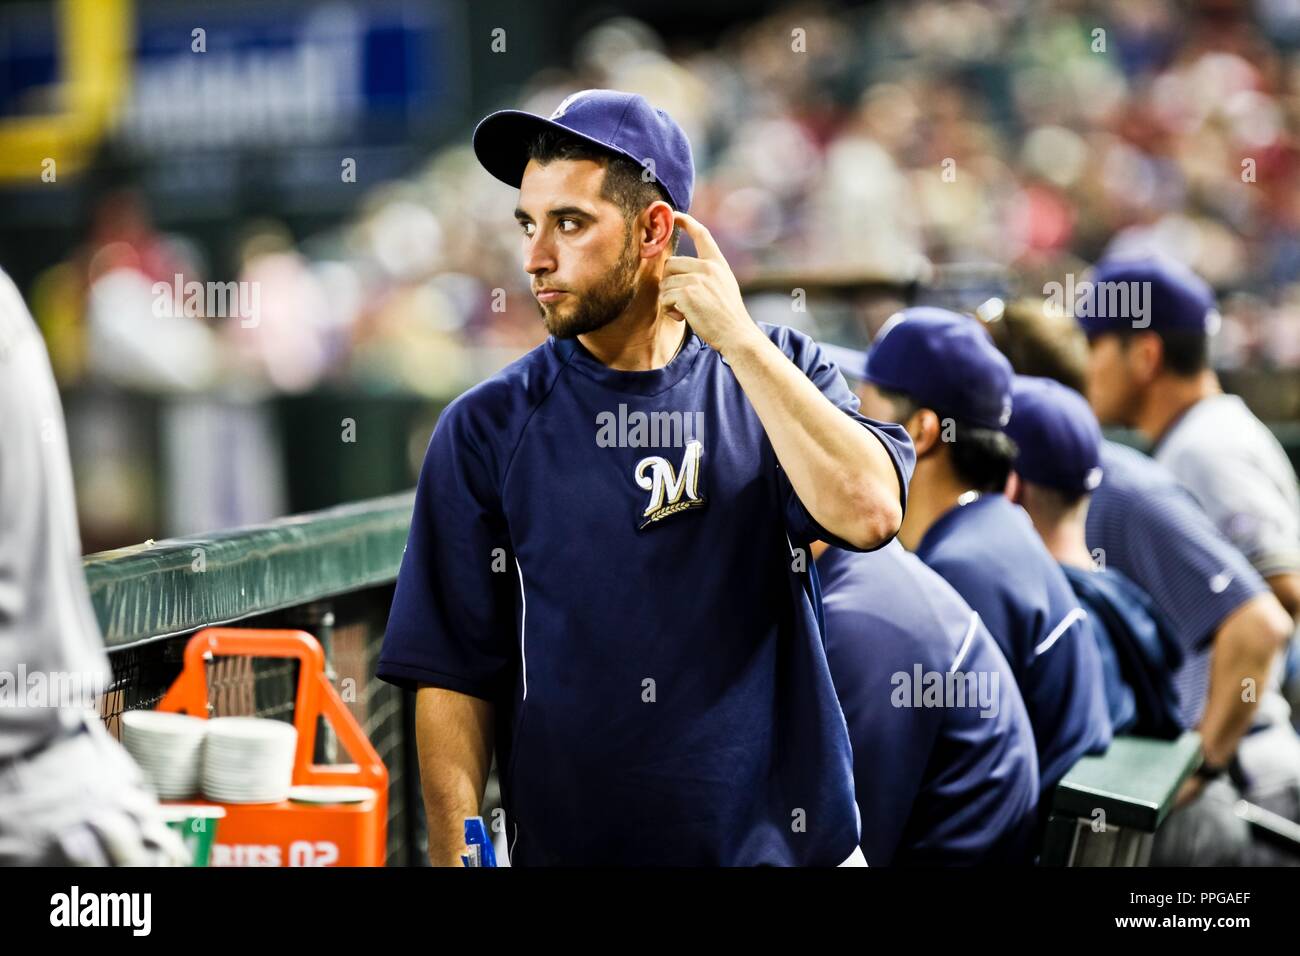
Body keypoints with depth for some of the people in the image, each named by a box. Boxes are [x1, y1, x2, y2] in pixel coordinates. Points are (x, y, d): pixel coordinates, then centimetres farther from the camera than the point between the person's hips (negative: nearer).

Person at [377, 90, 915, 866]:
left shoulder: (777, 373, 3)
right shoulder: (487, 429, 0)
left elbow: (869, 512, -15)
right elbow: (454, 678, -2)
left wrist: (739, 338, -14)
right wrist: (455, 856, -12)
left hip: (790, 839, 1)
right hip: (570, 844, -1)